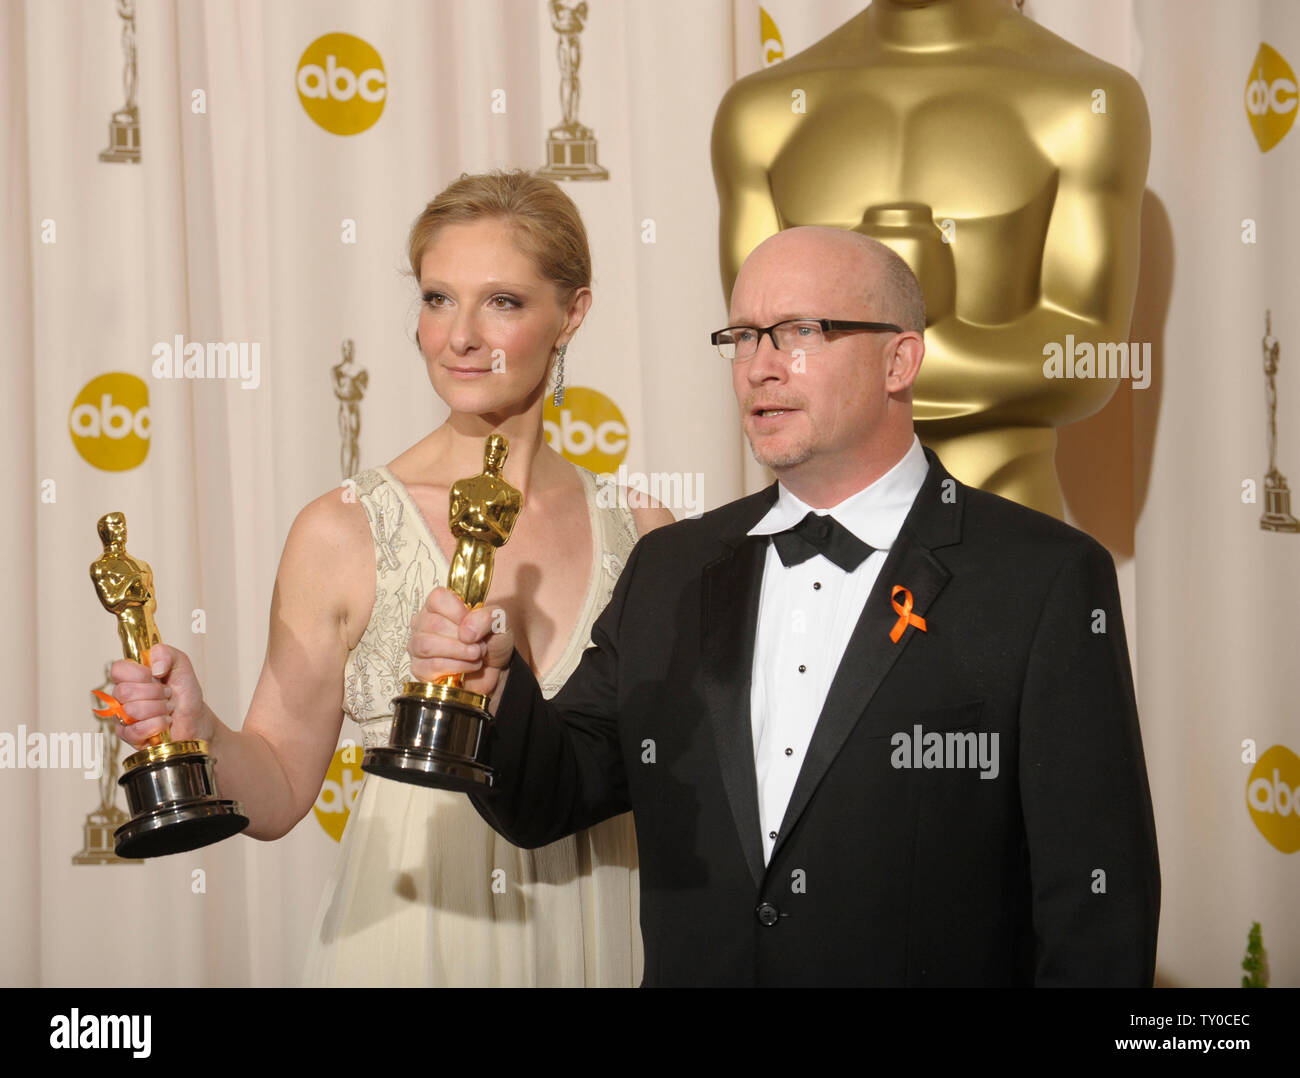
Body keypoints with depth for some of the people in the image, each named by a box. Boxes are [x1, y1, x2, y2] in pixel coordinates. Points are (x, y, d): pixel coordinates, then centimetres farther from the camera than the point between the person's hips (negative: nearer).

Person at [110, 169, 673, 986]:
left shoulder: (639, 535, -1)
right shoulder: (342, 535, -8)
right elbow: (280, 793, -5)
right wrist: (199, 733, -23)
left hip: (594, 939, 2)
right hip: (407, 934, -2)